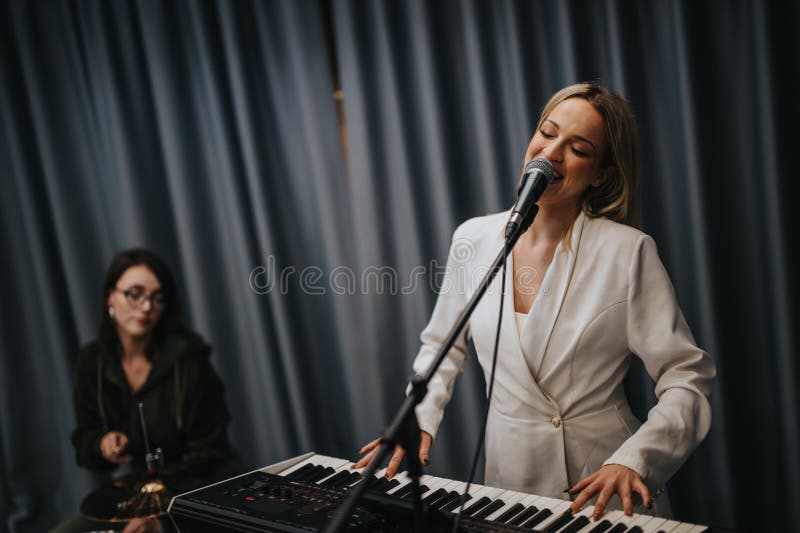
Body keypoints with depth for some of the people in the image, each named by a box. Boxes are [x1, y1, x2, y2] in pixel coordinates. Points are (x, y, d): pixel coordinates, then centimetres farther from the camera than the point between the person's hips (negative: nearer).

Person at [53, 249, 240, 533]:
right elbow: (84, 438, 9)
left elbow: (208, 451, -16)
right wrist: (103, 444, -15)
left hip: (203, 490, -5)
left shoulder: (187, 358, -16)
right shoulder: (93, 361, -1)